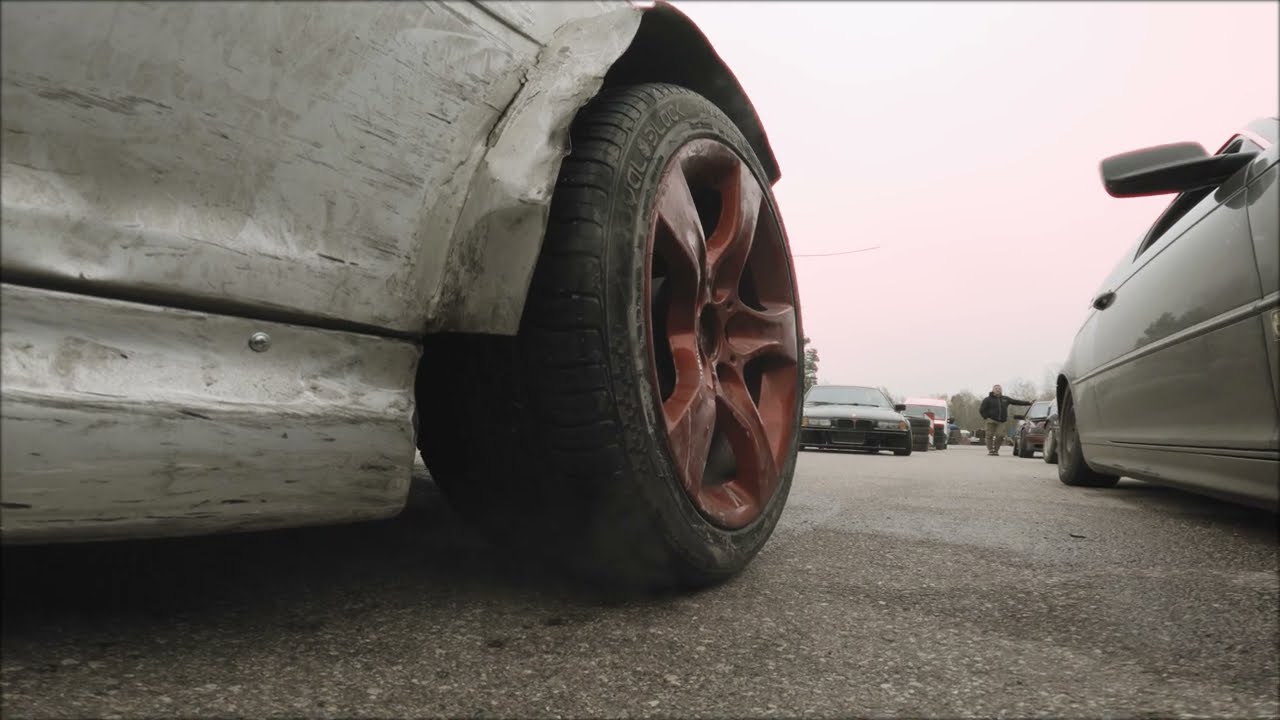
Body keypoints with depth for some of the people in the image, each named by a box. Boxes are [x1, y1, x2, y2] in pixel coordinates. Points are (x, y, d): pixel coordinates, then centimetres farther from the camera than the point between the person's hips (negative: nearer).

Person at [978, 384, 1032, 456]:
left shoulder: (1005, 399, 15)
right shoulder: (988, 399, 3)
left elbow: (1016, 402, 17)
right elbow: (981, 410, 3)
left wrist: (1028, 402, 11)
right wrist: (986, 417, -6)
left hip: (1001, 422, 2)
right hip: (991, 421, -2)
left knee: (1000, 435, -11)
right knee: (990, 435, -5)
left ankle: (996, 450, 4)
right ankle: (990, 450, 4)